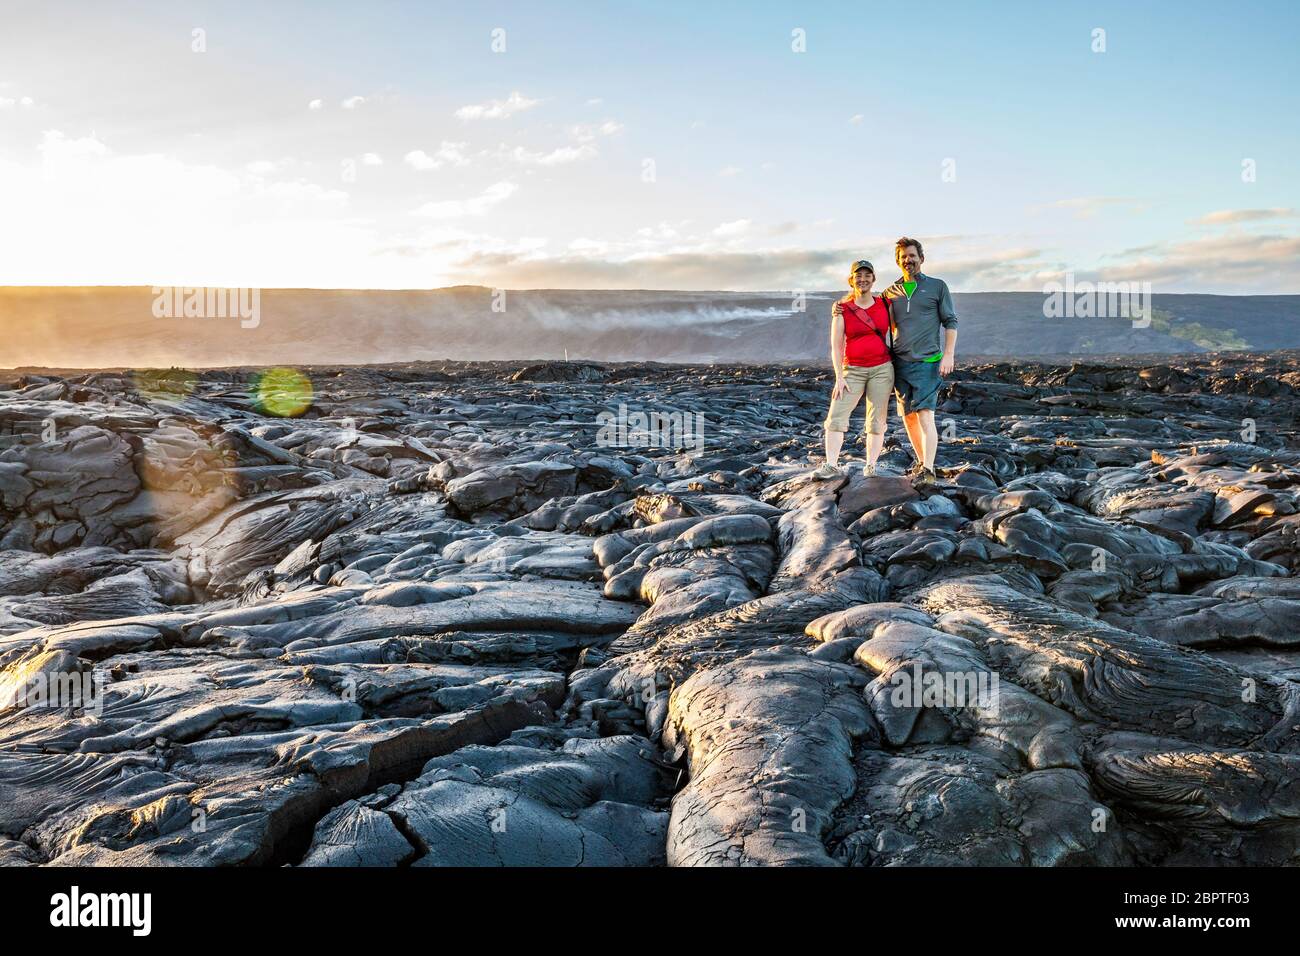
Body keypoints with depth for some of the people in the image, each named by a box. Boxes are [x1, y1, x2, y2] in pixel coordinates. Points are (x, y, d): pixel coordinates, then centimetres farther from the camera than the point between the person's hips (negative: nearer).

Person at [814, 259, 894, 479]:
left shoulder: (884, 304, 5)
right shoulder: (842, 309, 0)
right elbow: (836, 345, -3)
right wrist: (839, 377, -8)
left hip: (882, 368, 1)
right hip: (853, 370, -1)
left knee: (876, 420, 1)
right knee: (836, 416, -12)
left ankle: (870, 467, 7)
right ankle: (831, 465, -14)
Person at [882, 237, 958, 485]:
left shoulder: (937, 286, 5)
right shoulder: (890, 292, 13)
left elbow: (950, 323, 4)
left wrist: (948, 354, -7)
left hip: (927, 361, -4)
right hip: (900, 362, 5)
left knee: (925, 414, -15)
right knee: (908, 416, 9)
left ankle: (928, 469, -18)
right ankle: (922, 461, 23)